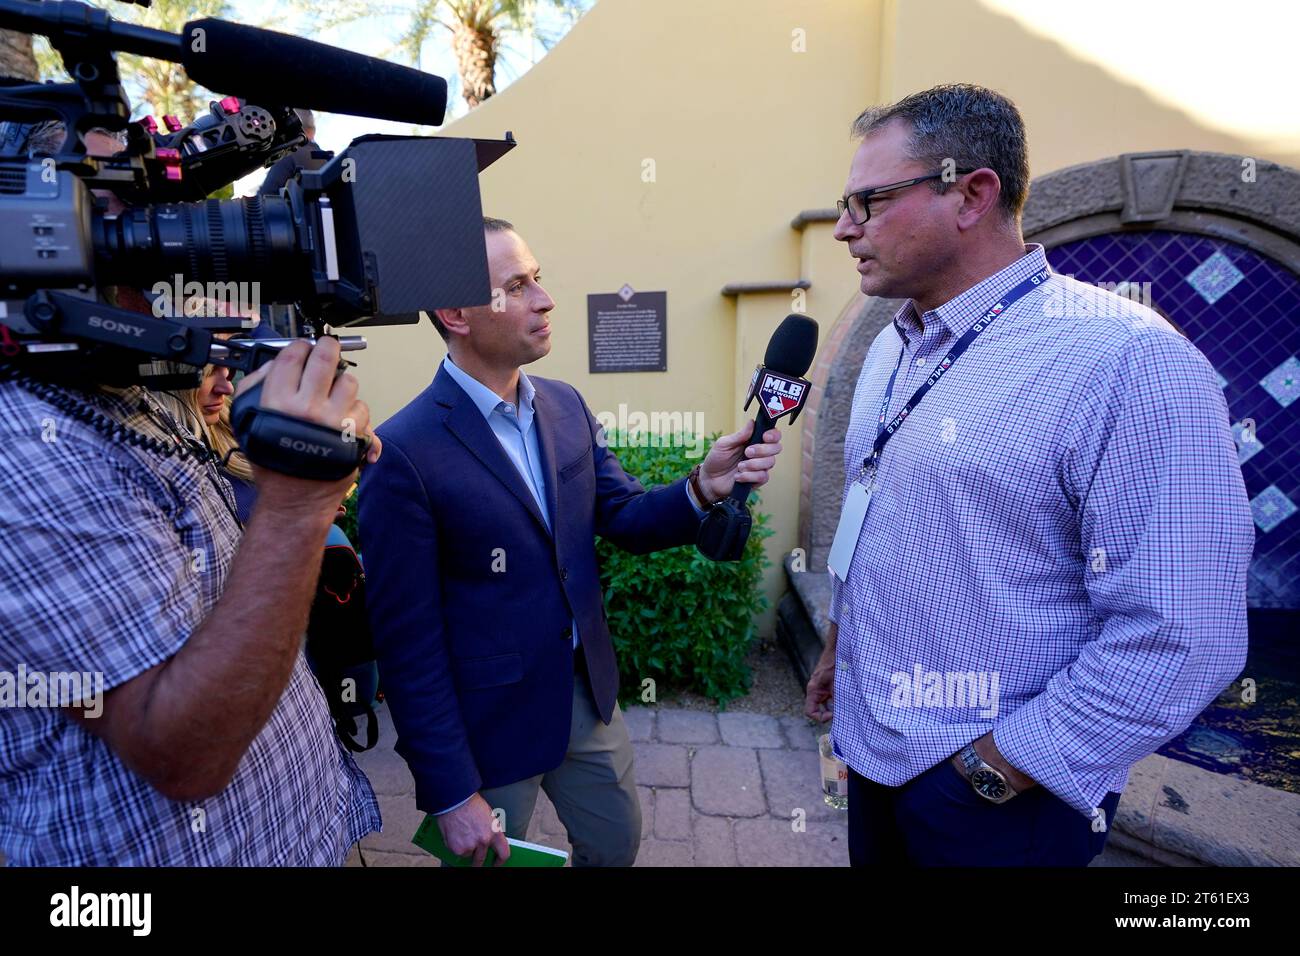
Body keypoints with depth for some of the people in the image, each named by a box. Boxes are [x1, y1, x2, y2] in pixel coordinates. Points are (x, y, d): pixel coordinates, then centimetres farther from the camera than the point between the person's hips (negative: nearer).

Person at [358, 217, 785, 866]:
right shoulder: (404, 452, -21)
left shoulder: (565, 405, -1)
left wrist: (703, 488, -19)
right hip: (487, 725, -5)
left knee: (618, 844, 25)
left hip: (587, 693, 6)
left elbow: (625, 517, 2)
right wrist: (451, 796, -13)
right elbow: (407, 642, -17)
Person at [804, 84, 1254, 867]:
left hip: (995, 797, -7)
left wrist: (996, 769, -17)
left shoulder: (1128, 364, -21)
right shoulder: (893, 349, 4)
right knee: (873, 853, 25)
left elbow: (1181, 638, -23)